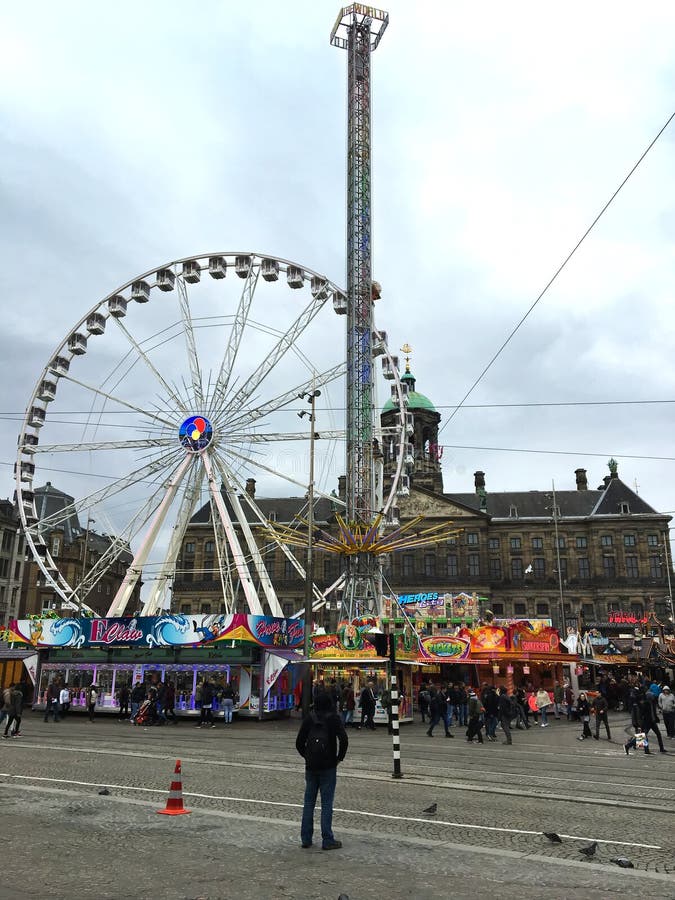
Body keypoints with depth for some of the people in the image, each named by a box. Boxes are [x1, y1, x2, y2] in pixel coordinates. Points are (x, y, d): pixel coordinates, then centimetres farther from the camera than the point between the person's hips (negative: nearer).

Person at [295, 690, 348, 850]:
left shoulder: (308, 719, 3)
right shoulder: (333, 718, -7)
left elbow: (299, 743, 3)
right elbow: (343, 740, -16)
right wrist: (339, 757, -3)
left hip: (311, 766, 3)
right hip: (328, 767, -3)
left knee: (308, 802, 11)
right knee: (327, 803, 1)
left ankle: (306, 838, 15)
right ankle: (327, 840, 3)